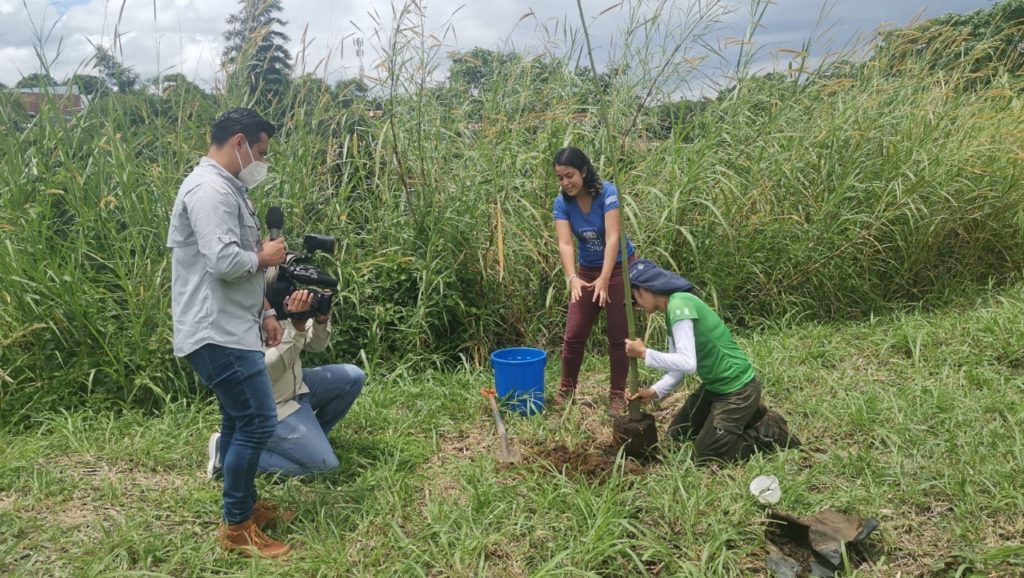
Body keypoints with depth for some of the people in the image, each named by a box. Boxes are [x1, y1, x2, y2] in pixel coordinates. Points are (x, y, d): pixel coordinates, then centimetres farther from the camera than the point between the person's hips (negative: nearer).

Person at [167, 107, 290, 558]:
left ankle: (245, 506, 30)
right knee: (258, 422, -7)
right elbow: (224, 262, -28)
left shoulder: (226, 188, 17)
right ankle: (236, 527, 5)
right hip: (217, 333, -11)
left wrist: (264, 313, 18)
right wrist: (264, 257, -9)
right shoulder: (210, 189, -18)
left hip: (231, 328, 11)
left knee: (240, 421, 17)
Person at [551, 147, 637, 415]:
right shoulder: (562, 202, -12)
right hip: (587, 271, 3)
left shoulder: (606, 192, -22)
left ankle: (617, 394, 15)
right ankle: (566, 390, 19)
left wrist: (604, 278, -40)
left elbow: (613, 237, -29)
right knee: (574, 334, 3)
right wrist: (572, 278, -40)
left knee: (618, 335, 1)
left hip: (620, 269, -3)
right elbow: (565, 244, -23)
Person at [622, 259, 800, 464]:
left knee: (704, 453, -5)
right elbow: (676, 366, 6)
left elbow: (687, 363, -31)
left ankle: (769, 434, 7)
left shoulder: (680, 305, -23)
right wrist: (653, 392, -8)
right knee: (678, 433, 19)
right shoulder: (673, 310, 6)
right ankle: (747, 417, 23)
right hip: (715, 387, 10)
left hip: (737, 389, -10)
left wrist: (644, 353, -23)